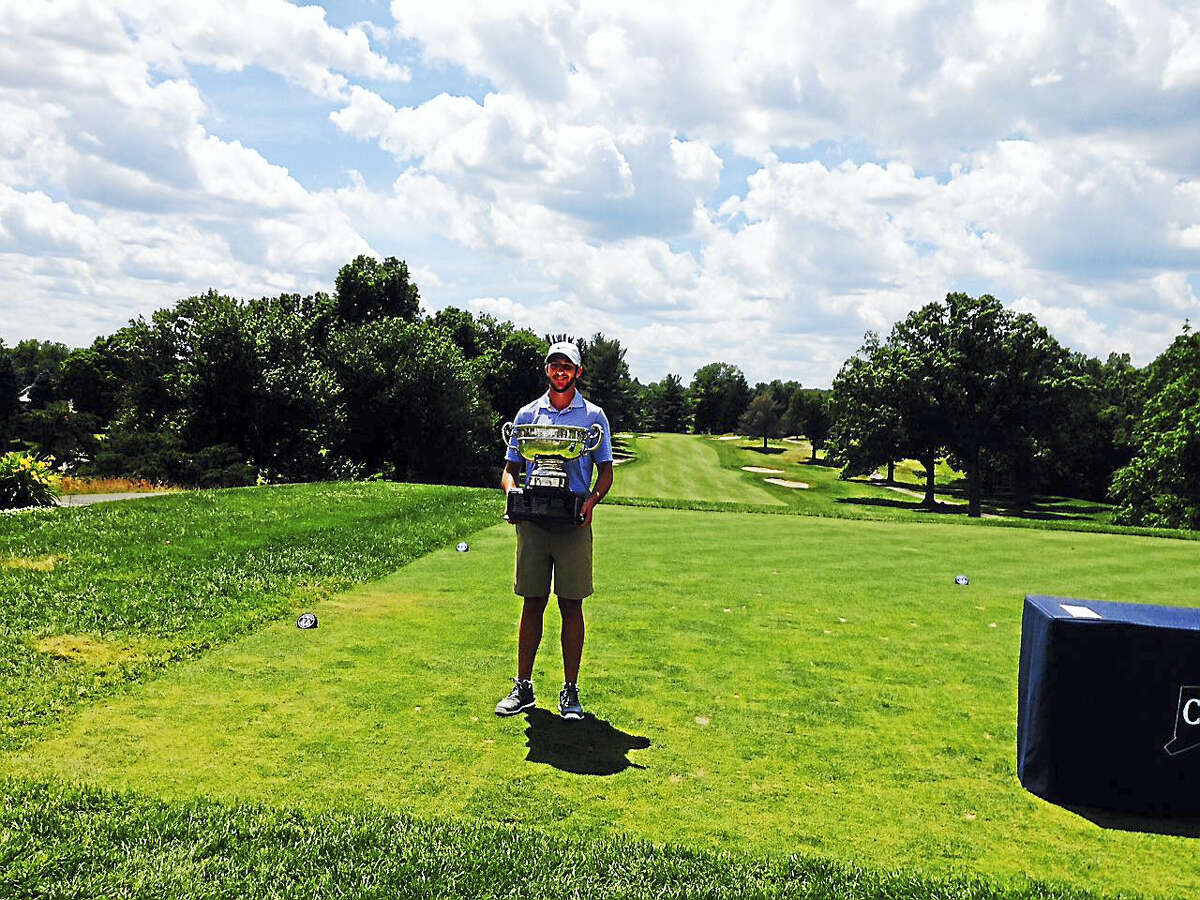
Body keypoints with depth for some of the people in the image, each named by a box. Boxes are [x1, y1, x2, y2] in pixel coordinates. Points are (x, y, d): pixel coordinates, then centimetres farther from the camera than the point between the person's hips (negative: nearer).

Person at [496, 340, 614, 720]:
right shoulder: (528, 414, 13)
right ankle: (523, 687, 14)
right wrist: (512, 493, -7)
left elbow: (606, 469, 8)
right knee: (532, 603, 5)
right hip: (532, 519, 1)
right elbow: (511, 467, 14)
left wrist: (592, 498, -12)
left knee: (571, 606, 1)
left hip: (574, 521, -1)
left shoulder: (593, 416, 9)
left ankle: (570, 691, 10)